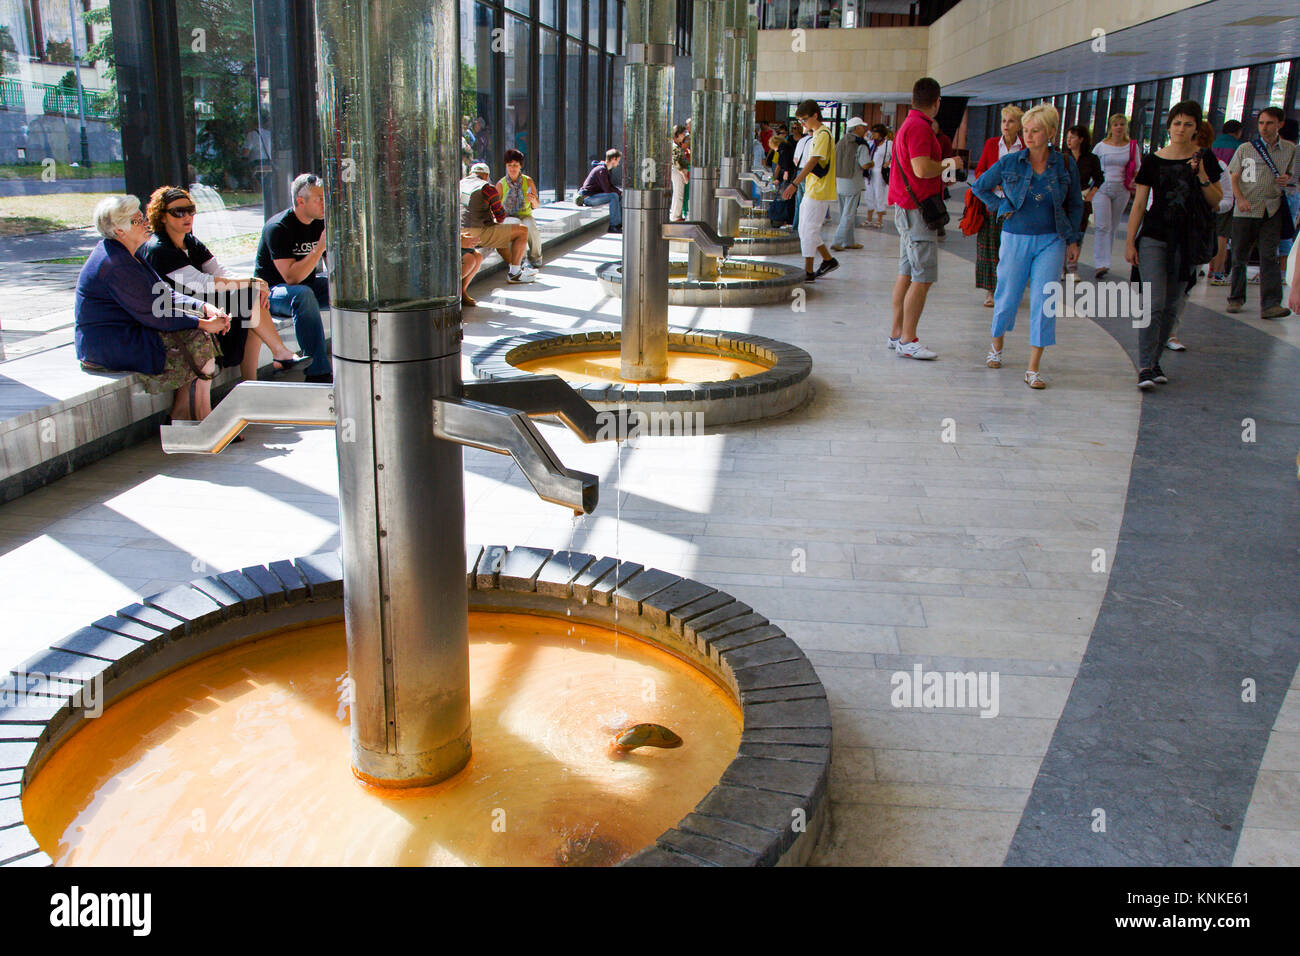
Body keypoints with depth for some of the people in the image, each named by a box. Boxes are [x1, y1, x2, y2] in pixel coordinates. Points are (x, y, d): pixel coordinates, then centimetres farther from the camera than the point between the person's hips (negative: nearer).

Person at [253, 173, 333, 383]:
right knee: (303, 295, -39)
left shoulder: (321, 223, 1)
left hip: (308, 285, 7)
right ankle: (318, 372, -42)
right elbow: (291, 277, -29)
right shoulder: (278, 228, -20)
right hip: (272, 292, -7)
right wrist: (320, 247, -32)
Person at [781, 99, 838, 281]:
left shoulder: (823, 134, -14)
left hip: (818, 192, -10)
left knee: (809, 231, -6)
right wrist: (797, 184, 24)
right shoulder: (817, 134, 17)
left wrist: (794, 184, -28)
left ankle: (808, 271, -1)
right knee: (805, 230, 12)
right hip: (811, 191, 10)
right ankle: (828, 260, 22)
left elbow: (812, 162, -23)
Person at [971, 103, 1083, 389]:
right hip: (1015, 239, 0)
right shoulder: (1010, 163, -3)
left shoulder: (1065, 166, -1)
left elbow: (1075, 205, 10)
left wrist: (1073, 240, 5)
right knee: (1007, 297, 8)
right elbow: (980, 186, 10)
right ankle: (996, 346, 37)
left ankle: (1033, 369, -1)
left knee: (1043, 303, -6)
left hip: (1051, 242, 0)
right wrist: (1002, 207, 0)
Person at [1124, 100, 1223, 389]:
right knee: (1154, 303, -12)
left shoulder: (1204, 158, 4)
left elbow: (1216, 202, 5)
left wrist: (1202, 176, -11)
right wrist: (1129, 241, -2)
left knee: (1172, 306, 7)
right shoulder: (1153, 160, 1)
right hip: (1154, 238, -2)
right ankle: (1145, 368, -12)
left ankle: (1154, 360, 19)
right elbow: (1139, 203, 3)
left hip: (1187, 241, 2)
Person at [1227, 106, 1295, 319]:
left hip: (1272, 210, 0)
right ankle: (1236, 299, 20)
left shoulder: (1290, 150, 9)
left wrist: (1287, 180, -6)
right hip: (1245, 211, 0)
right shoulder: (1245, 149, 6)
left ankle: (1270, 304, -14)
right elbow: (1234, 177, 5)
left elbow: (1292, 176, 19)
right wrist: (1241, 199, -12)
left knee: (1269, 256, -8)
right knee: (1239, 256, 4)